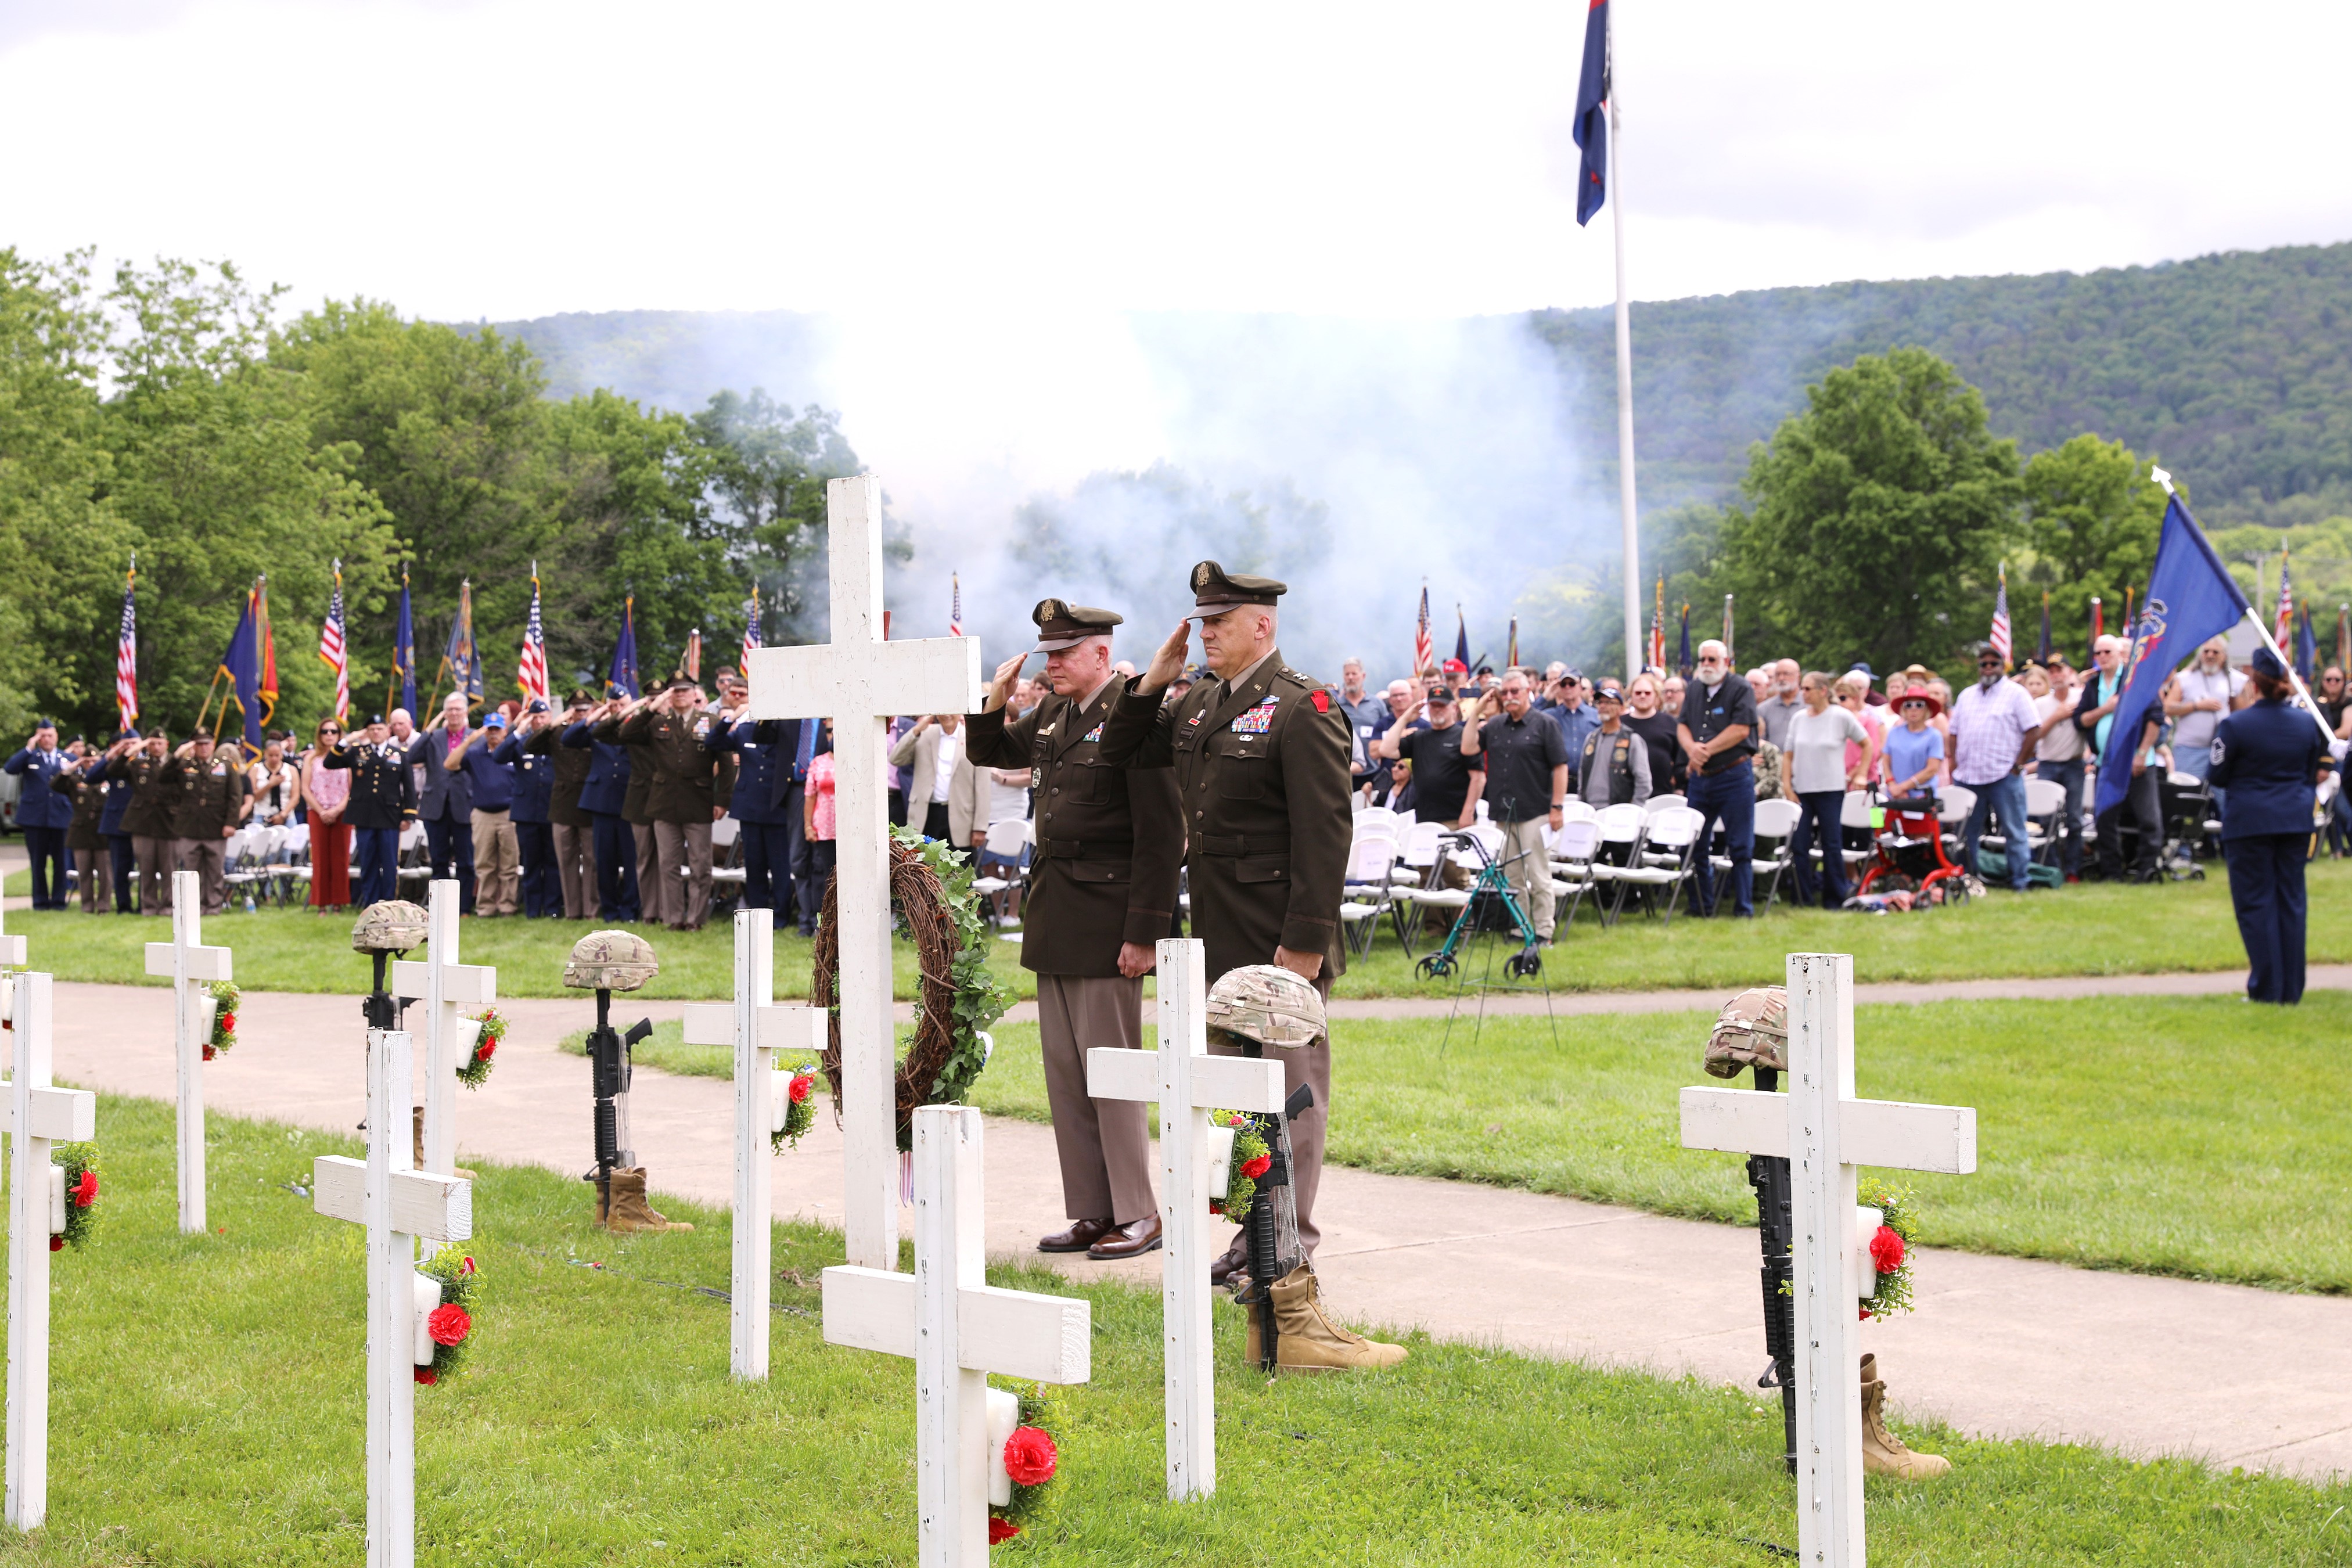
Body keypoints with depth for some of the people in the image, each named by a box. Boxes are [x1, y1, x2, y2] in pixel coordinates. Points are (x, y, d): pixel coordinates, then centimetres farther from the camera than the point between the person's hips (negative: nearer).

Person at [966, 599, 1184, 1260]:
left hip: (1106, 920, -9)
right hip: (1054, 919, 9)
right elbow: (988, 752, 28)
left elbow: (1161, 834, -16)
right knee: (1064, 1070, 10)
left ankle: (1137, 1215, 5)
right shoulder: (1053, 715, 12)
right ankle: (1092, 1211, 18)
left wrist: (1144, 932, -19)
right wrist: (997, 697, 8)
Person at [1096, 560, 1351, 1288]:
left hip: (1281, 937, -8)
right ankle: (1254, 1231, 24)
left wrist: (1306, 941, -21)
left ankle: (1291, 1246, 6)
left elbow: (1325, 836, -18)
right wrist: (1152, 680, 8)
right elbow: (1122, 754, 23)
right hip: (1220, 933, 8)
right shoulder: (1199, 704, 12)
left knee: (1291, 1086, 0)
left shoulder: (1303, 709, -13)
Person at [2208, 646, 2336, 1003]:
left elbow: (2217, 776, -6)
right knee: (2291, 901, 9)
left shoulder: (2234, 725, -13)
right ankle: (2292, 990, 11)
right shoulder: (2307, 722, 3)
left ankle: (2266, 989, 0)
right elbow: (2314, 773, 12)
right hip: (2296, 821, 4)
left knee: (2256, 904, 2)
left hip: (2250, 822, -4)